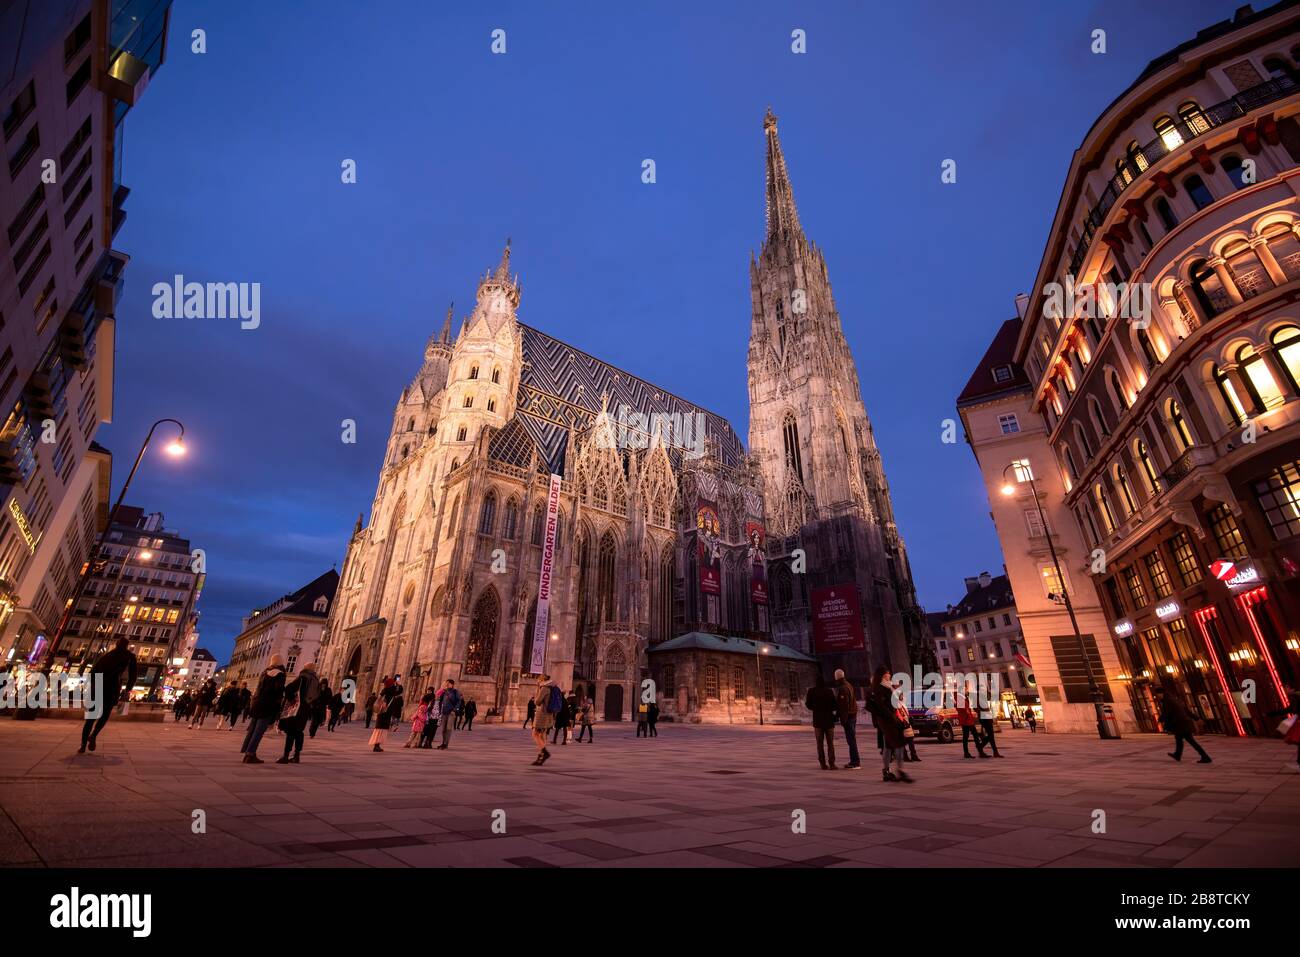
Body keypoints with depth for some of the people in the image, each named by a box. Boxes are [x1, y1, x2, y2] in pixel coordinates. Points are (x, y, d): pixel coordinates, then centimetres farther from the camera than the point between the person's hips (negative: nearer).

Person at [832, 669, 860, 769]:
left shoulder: (842, 688, -17)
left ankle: (855, 762, -4)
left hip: (848, 716, -10)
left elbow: (844, 705, -21)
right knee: (852, 739, 15)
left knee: (851, 739, -6)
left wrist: (843, 719, -18)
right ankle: (854, 761, 21)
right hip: (853, 715, 10)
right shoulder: (849, 685, 13)